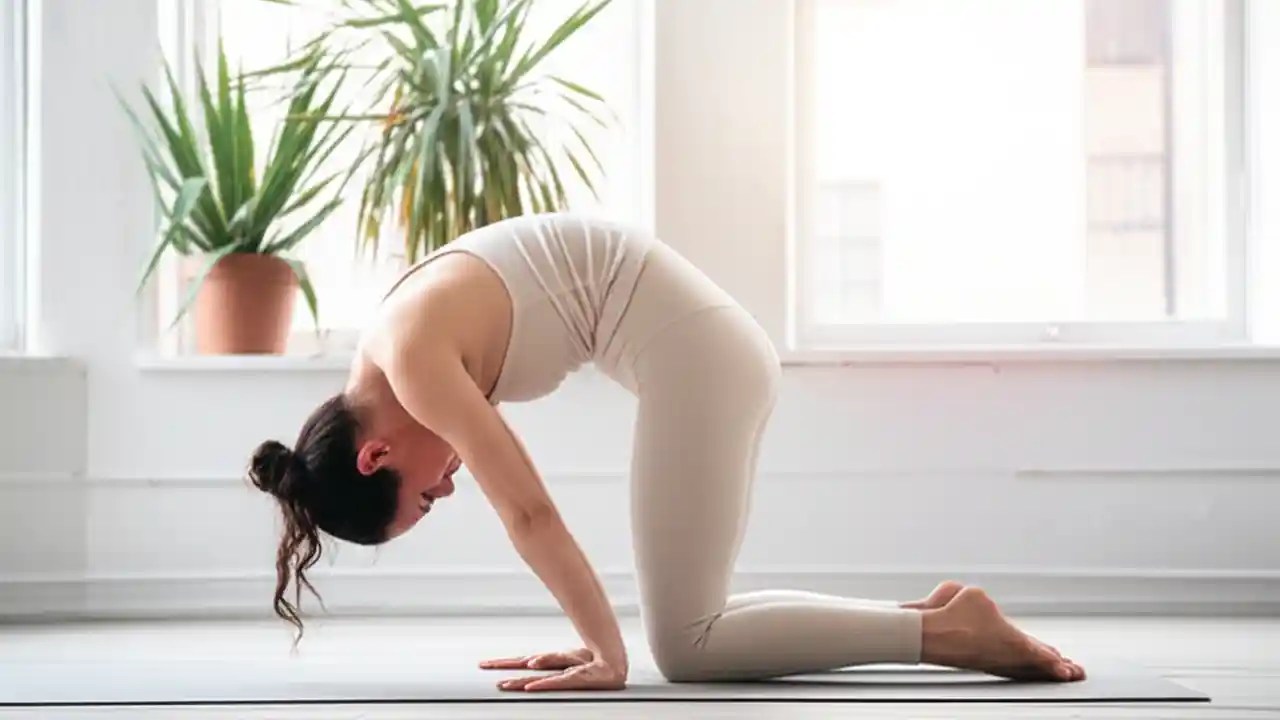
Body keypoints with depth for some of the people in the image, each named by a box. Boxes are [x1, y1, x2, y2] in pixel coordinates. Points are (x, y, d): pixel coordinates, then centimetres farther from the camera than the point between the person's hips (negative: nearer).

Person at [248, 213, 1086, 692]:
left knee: (685, 641, -7)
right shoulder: (409, 352, 14)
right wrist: (595, 639, 15)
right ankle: (931, 615, 7)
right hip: (711, 345, 10)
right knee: (689, 621, 10)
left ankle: (947, 630, -11)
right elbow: (530, 507, 16)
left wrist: (608, 655, -10)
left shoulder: (412, 362, -13)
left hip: (692, 349, -10)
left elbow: (530, 511, -15)